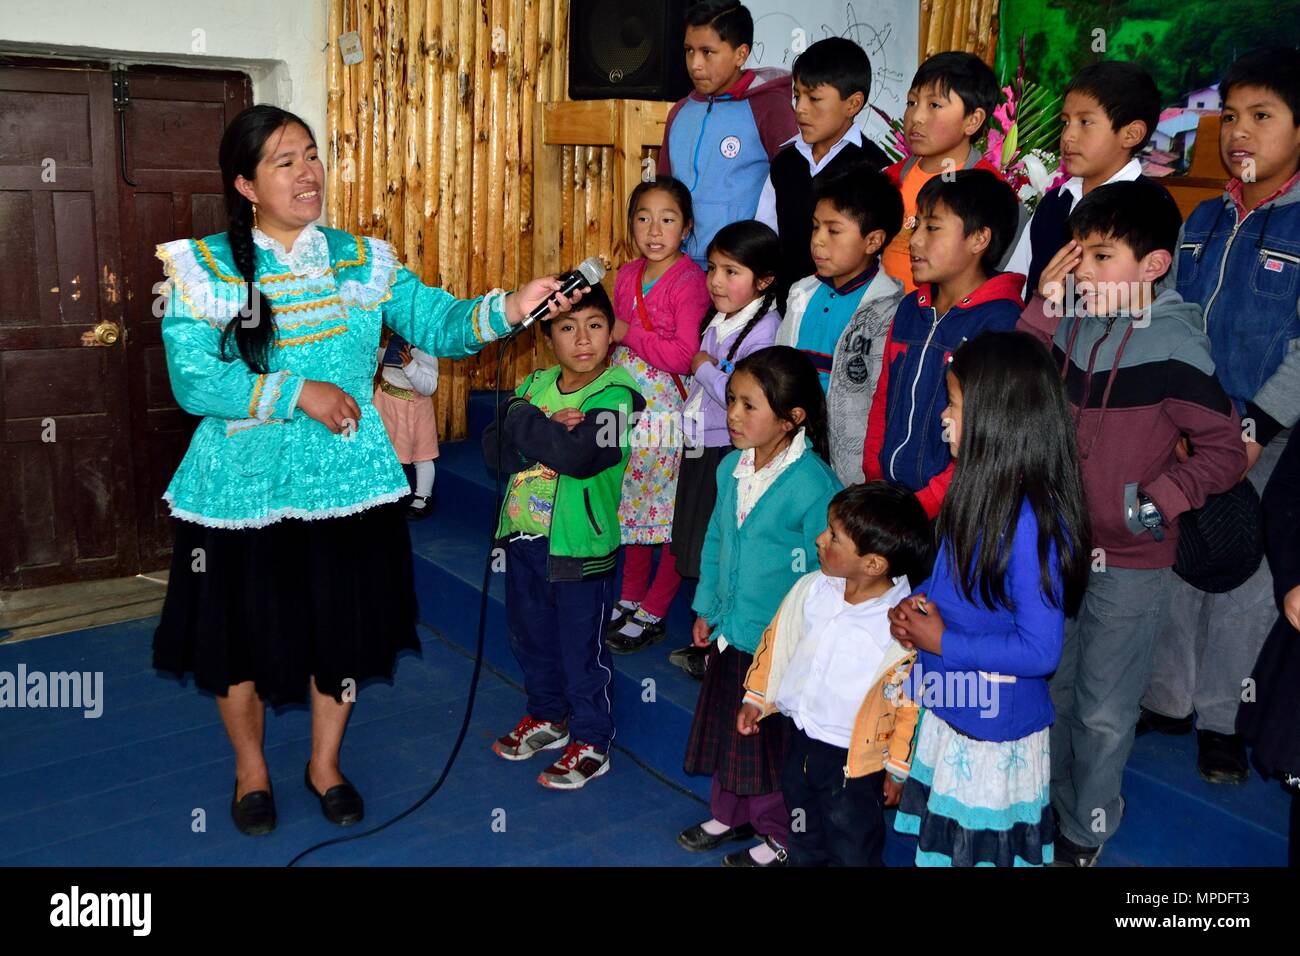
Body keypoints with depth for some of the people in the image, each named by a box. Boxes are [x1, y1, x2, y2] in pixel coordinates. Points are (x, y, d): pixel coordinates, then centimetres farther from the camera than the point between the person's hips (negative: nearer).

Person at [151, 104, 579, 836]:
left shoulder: (363, 260, 3)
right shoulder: (205, 269, -6)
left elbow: (435, 323, -5)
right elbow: (194, 379, -15)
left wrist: (507, 310, -23)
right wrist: (299, 393, -20)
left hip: (346, 479, 2)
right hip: (243, 485, -2)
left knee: (343, 626, 12)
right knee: (244, 629, 11)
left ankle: (326, 763, 37)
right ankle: (251, 768, 39)